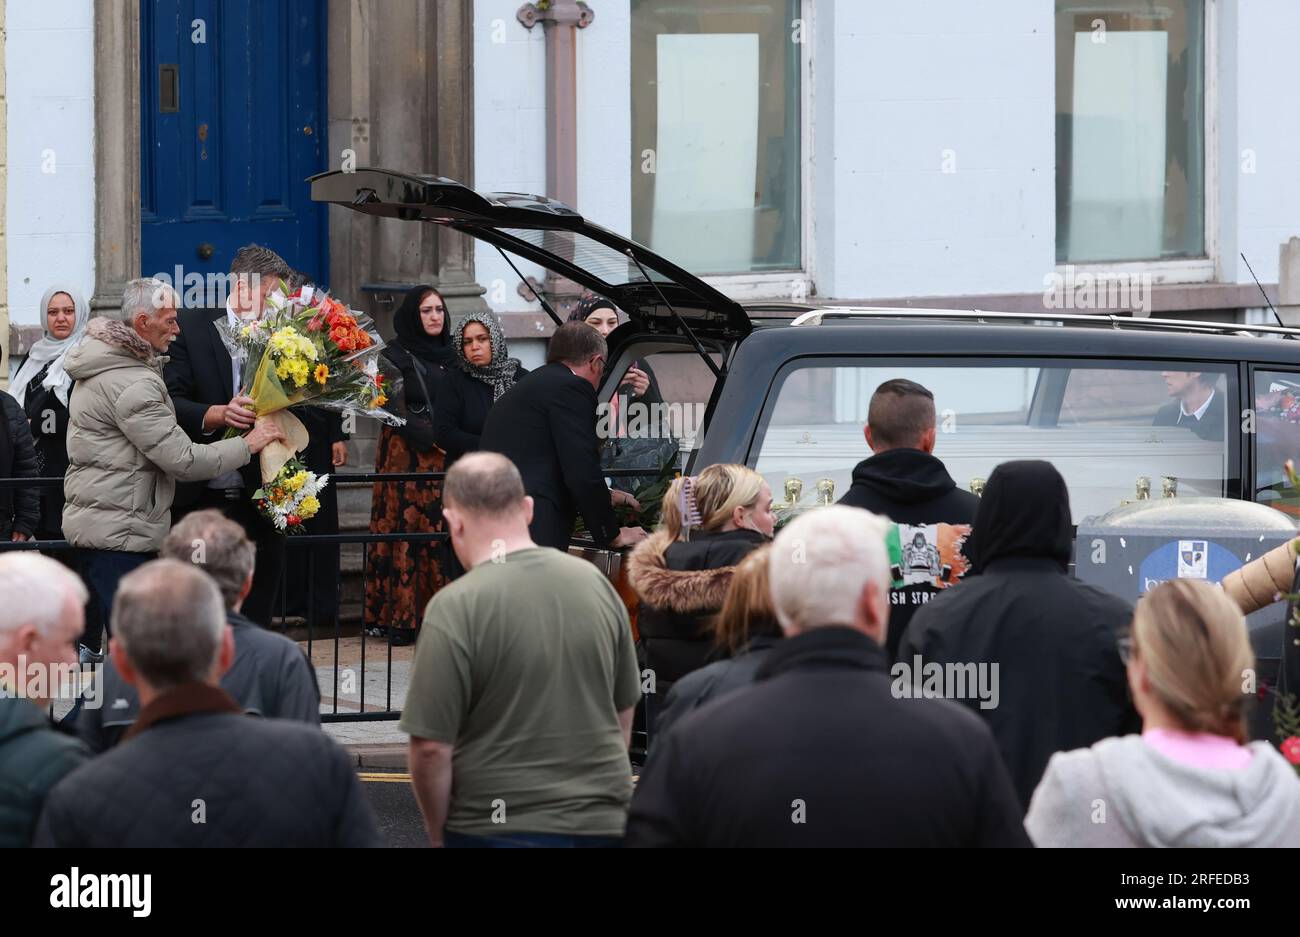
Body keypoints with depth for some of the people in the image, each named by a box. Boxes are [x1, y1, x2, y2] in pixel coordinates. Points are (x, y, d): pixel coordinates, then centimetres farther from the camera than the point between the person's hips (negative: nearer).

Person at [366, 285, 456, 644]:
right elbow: (395, 409, -8)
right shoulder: (395, 355, 0)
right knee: (406, 529, -9)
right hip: (406, 454, -5)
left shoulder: (450, 356, 16)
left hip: (446, 457, 5)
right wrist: (431, 437, -15)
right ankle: (399, 617, -9)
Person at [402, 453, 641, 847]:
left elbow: (431, 747, -16)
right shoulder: (594, 582, 1)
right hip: (604, 820, 5)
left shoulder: (455, 608, -16)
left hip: (498, 829, -5)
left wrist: (437, 834, -1)